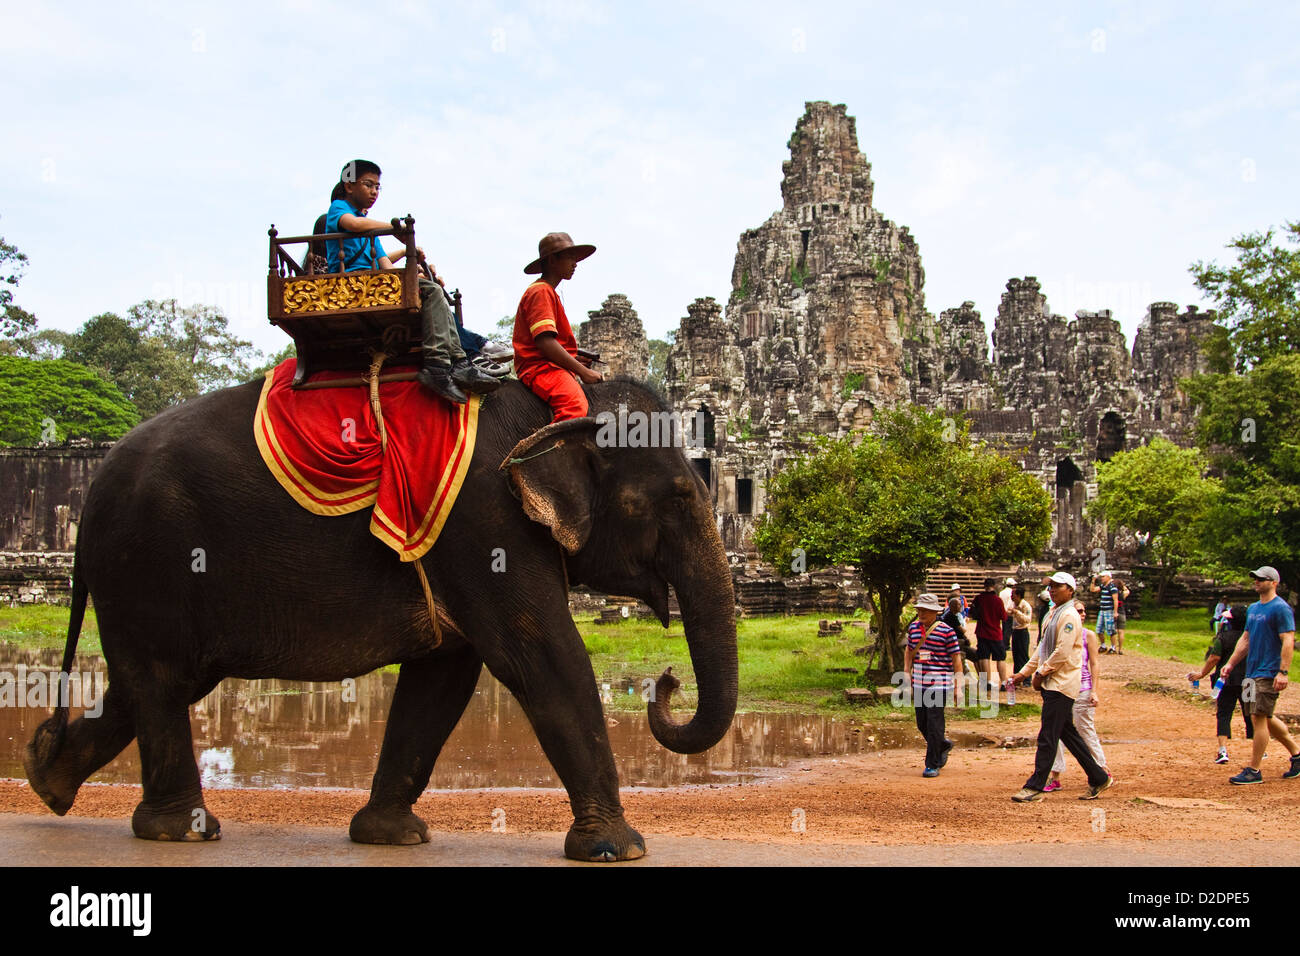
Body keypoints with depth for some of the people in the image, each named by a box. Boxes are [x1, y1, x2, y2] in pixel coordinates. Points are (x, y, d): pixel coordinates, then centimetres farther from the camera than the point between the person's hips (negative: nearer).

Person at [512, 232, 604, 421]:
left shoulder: (549, 293, 27)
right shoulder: (541, 292, -6)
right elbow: (544, 341, -18)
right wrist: (582, 371, -17)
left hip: (553, 368, 11)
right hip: (539, 367, -11)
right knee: (574, 405, -35)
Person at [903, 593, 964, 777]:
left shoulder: (947, 631, -9)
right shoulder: (913, 627, 7)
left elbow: (956, 658, -5)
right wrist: (907, 673, 14)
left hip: (939, 684, -6)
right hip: (918, 684, 6)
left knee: (934, 723, -7)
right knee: (921, 724, 10)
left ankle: (932, 765, 1)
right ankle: (943, 745, 37)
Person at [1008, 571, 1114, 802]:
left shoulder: (1069, 616, -14)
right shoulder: (1052, 614, 17)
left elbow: (1062, 653, -20)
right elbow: (1042, 648, 22)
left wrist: (1041, 673, -13)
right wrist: (1024, 672, 18)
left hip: (1062, 683, -10)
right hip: (1051, 683, 10)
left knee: (1047, 737, -8)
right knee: (1068, 733, 14)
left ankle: (1035, 787, -5)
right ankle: (1099, 778, 22)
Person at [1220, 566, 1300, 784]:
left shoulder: (1281, 608, -10)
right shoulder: (1253, 609, 17)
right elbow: (1246, 639, 23)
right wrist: (1231, 663, 16)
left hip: (1269, 674, -9)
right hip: (1252, 672, 9)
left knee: (1259, 718, -8)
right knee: (1265, 719, 14)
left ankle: (1254, 770, -4)